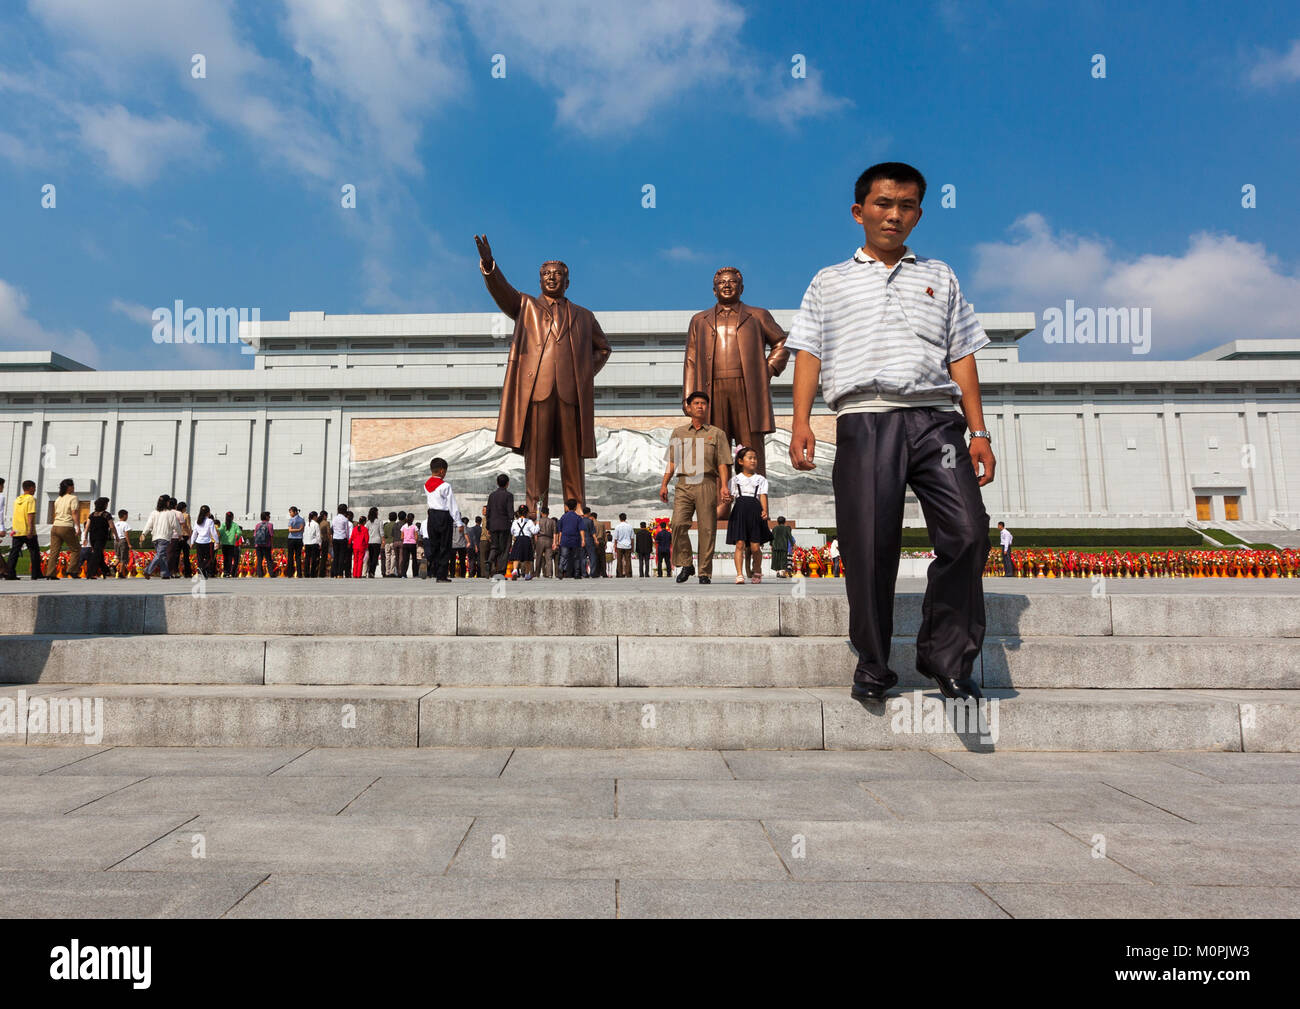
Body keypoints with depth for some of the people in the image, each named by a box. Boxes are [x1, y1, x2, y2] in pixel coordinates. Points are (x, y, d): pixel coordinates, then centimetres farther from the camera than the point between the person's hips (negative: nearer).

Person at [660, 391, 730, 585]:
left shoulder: (716, 434, 14)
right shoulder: (678, 433, 19)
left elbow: (722, 463, 8)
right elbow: (672, 461, 18)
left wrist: (724, 486, -4)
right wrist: (664, 484, 8)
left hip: (707, 484, -1)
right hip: (684, 484, 1)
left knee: (707, 529, -4)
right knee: (678, 524, -16)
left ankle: (705, 572, 3)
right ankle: (685, 565, -2)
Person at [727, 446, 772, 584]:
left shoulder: (760, 479, 15)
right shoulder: (735, 479, 15)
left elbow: (763, 496, 4)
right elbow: (731, 497, 9)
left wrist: (764, 510, -11)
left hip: (755, 512, 0)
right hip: (739, 511, 0)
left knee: (755, 546, -2)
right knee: (740, 544, -9)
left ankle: (757, 571, 21)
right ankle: (739, 574, -8)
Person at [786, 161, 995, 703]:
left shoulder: (940, 278, 25)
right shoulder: (830, 281, 21)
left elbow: (961, 358, 19)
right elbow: (809, 352, 11)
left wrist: (978, 431, 9)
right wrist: (801, 421, -4)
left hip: (935, 418, 2)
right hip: (864, 420, -1)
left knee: (968, 531, -13)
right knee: (869, 545, -7)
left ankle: (946, 657, 3)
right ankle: (873, 663, 11)